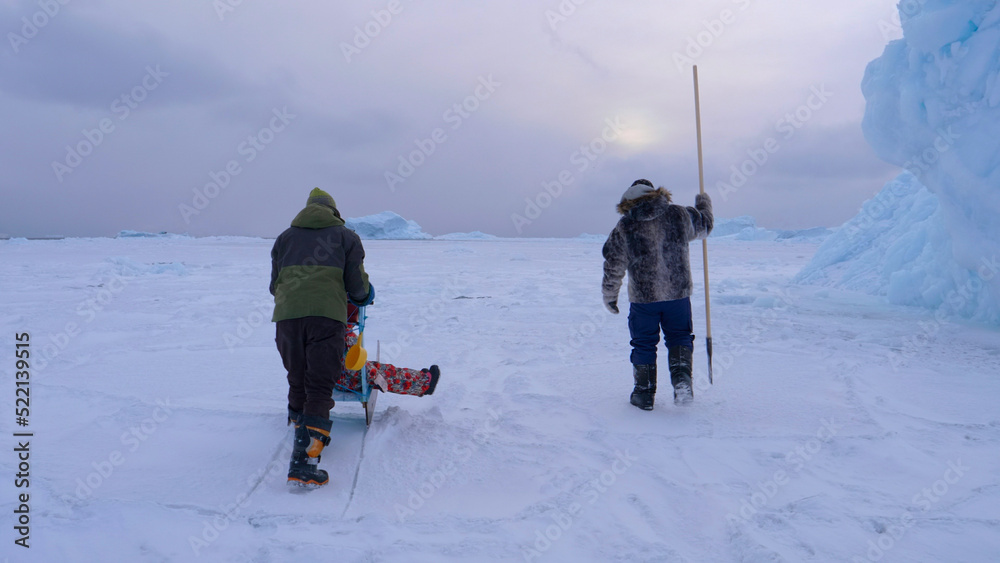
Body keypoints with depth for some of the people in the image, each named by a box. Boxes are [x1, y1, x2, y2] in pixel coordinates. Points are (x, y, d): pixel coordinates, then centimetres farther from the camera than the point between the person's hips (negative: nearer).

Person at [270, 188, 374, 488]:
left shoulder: (285, 237, 25)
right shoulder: (346, 236, 17)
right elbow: (357, 285, 10)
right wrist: (364, 295, 33)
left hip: (287, 316, 3)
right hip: (326, 316, -3)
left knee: (298, 383, 19)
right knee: (319, 388, -3)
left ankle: (303, 438, 34)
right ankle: (304, 463, -13)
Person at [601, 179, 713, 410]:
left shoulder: (624, 227, -5)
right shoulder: (679, 215, 0)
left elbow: (613, 266, -2)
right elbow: (705, 225, 20)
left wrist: (609, 296, 11)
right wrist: (704, 203, 40)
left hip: (643, 297, -1)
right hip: (678, 293, 2)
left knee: (644, 344, 13)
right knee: (679, 337, 19)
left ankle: (644, 394, 19)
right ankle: (682, 378, -2)